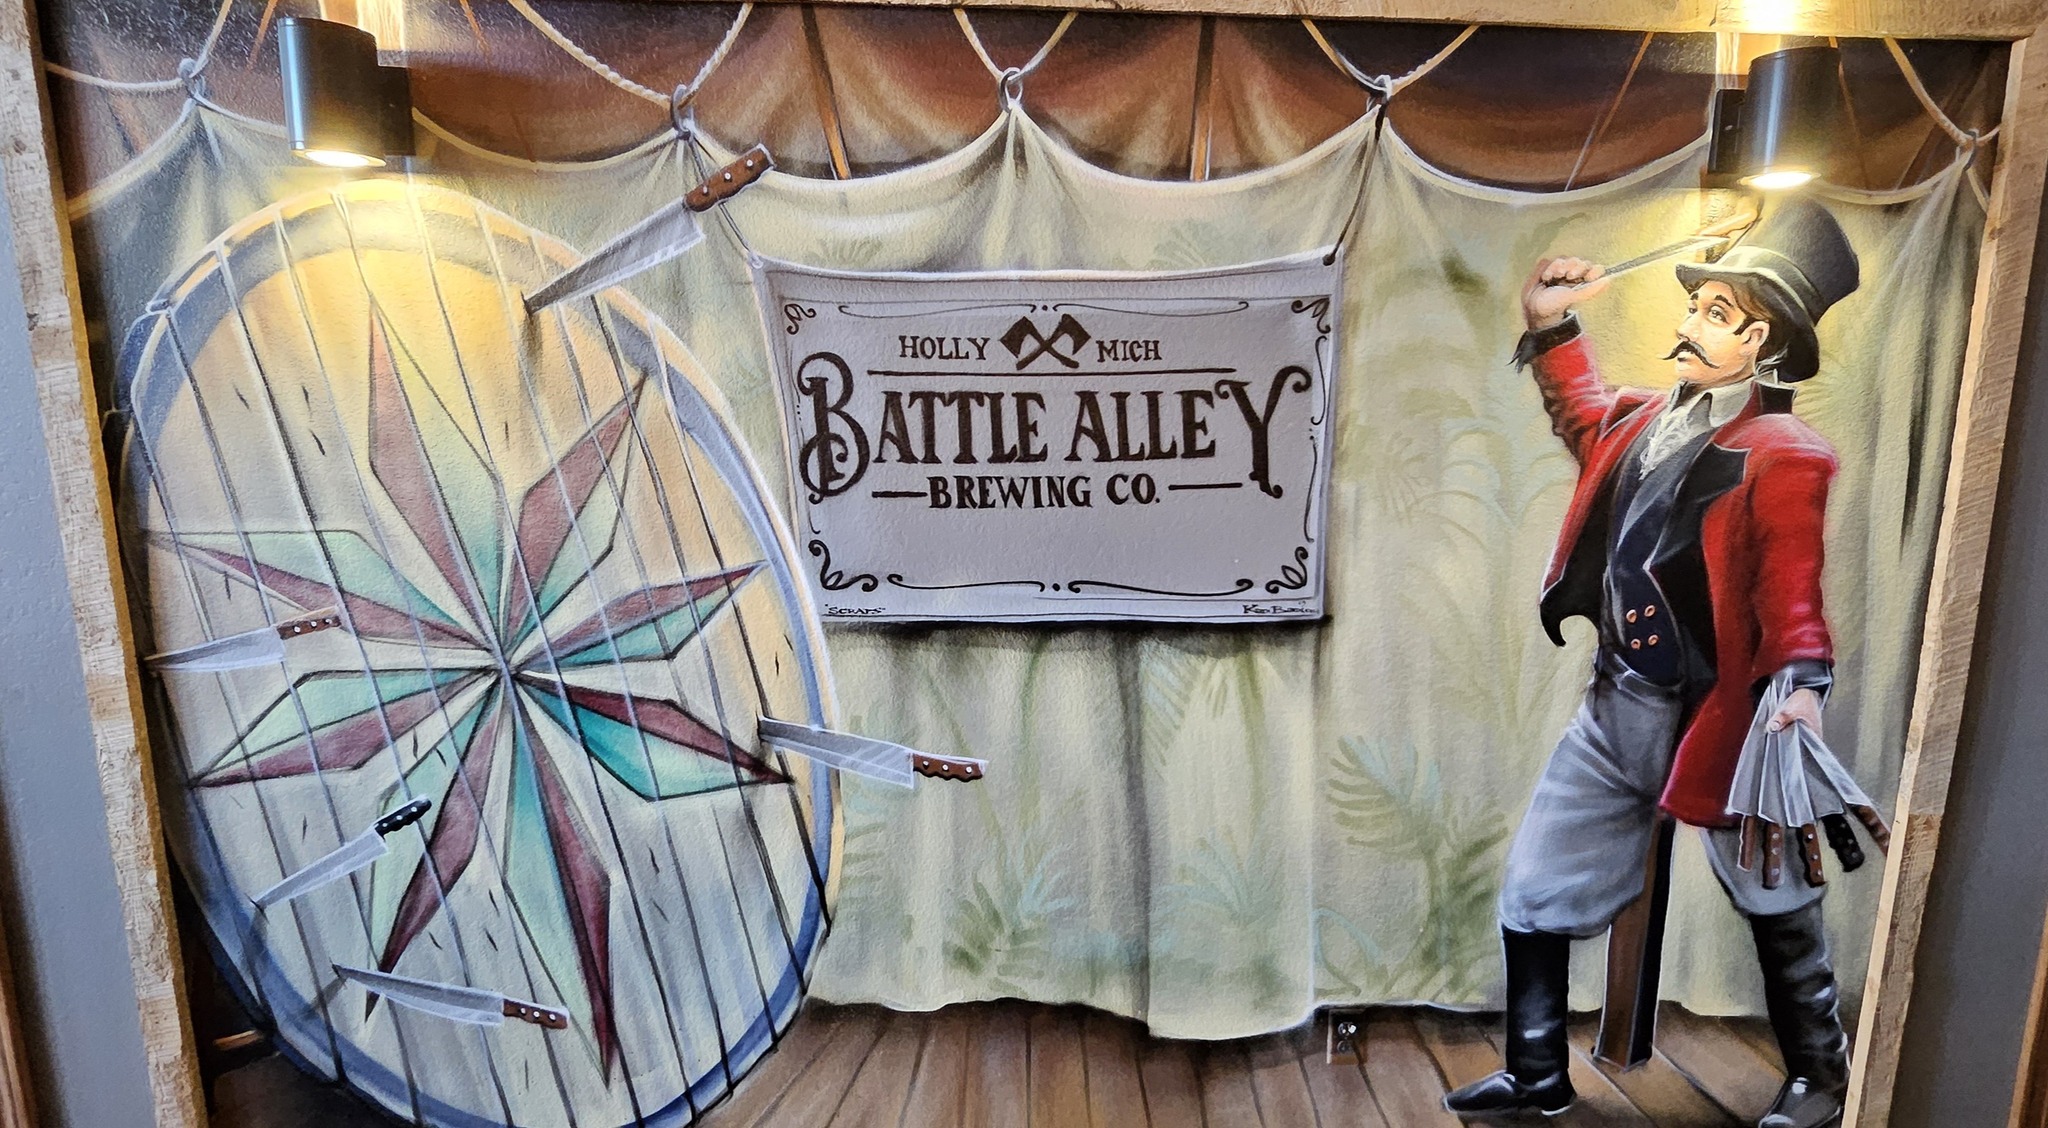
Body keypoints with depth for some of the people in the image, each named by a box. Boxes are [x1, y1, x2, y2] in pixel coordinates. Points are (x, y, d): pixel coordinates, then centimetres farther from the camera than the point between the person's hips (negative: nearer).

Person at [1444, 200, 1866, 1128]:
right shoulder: (1650, 419, 9)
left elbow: (1791, 595, -16)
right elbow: (1583, 420, 30)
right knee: (1534, 897, 10)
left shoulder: (1783, 457, -12)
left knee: (1779, 910, 15)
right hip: (1614, 711, 7)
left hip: (1714, 724, -7)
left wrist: (1803, 687, -32)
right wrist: (1549, 327, 22)